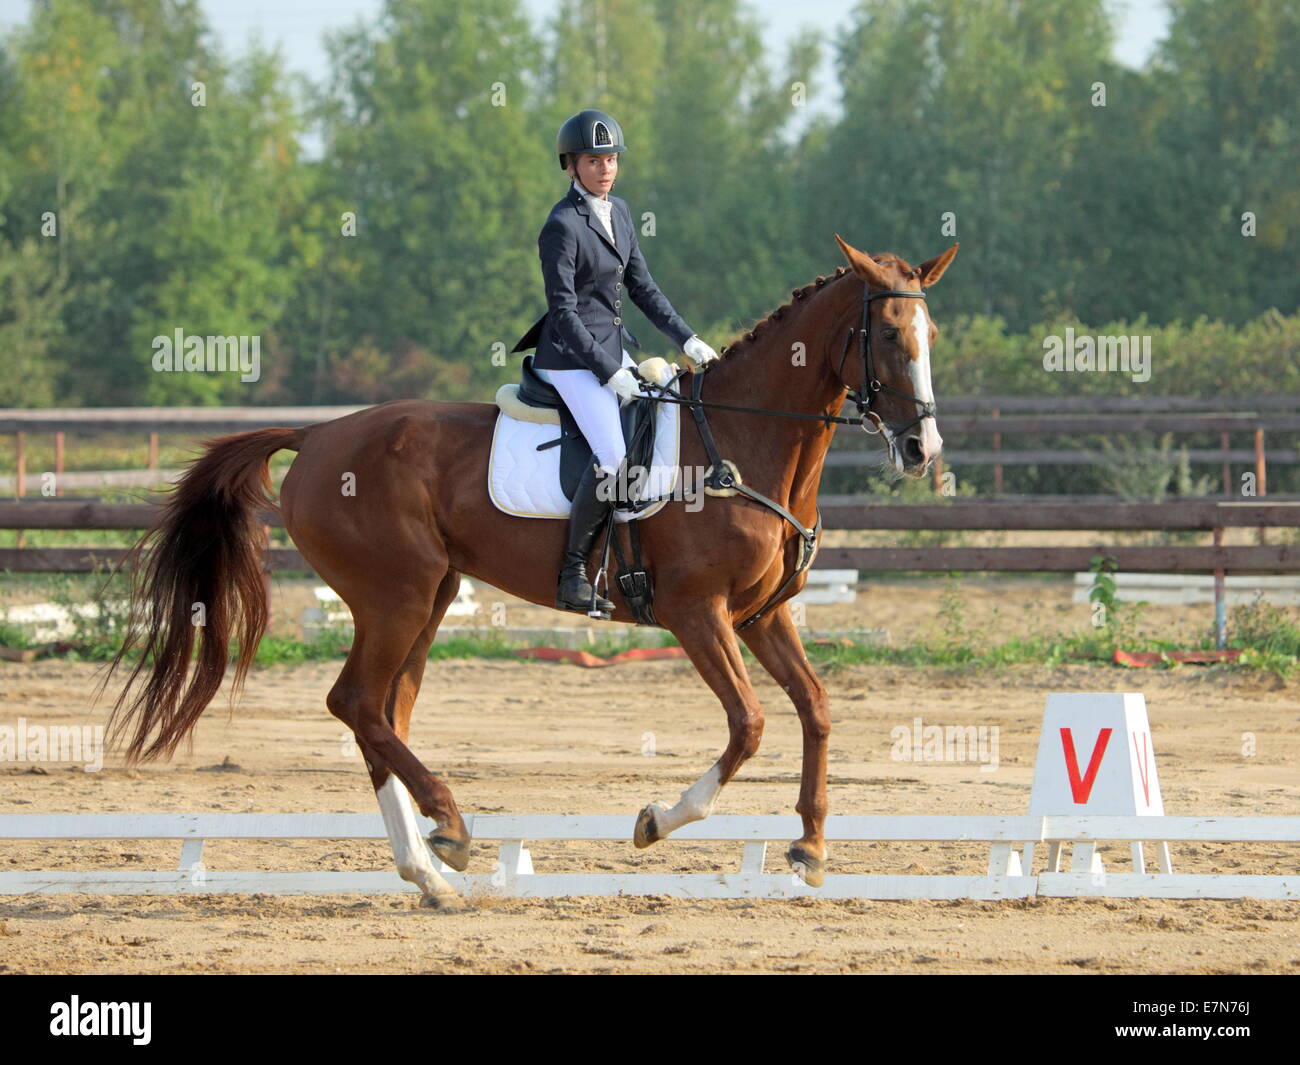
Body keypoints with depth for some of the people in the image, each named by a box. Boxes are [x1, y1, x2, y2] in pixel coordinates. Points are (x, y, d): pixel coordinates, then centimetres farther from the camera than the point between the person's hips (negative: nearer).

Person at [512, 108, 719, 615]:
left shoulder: (618, 212, 9)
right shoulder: (562, 226, -16)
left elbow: (642, 286, 15)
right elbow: (564, 312, -17)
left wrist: (687, 340, 6)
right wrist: (610, 374, -19)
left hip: (614, 346, 9)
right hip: (571, 357, -9)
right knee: (614, 457, -23)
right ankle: (572, 572, -14)